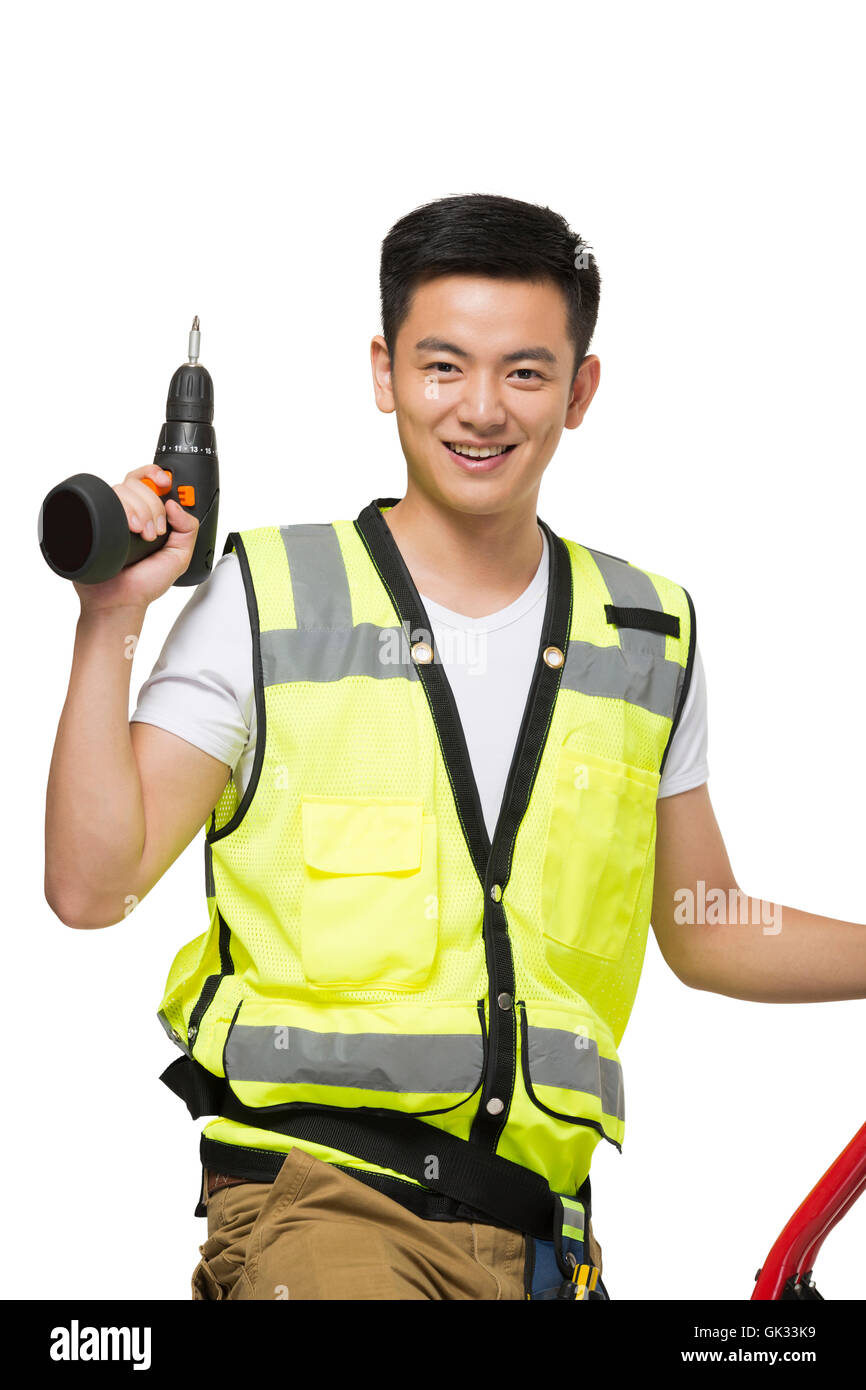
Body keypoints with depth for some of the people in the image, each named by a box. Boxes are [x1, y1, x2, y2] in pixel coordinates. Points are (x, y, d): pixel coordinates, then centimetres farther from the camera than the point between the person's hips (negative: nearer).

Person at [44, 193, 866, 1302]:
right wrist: (110, 622, -10)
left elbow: (705, 933, 21)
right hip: (315, 1197, -4)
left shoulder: (647, 639, 12)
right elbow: (93, 885, -4)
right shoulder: (268, 601, 2)